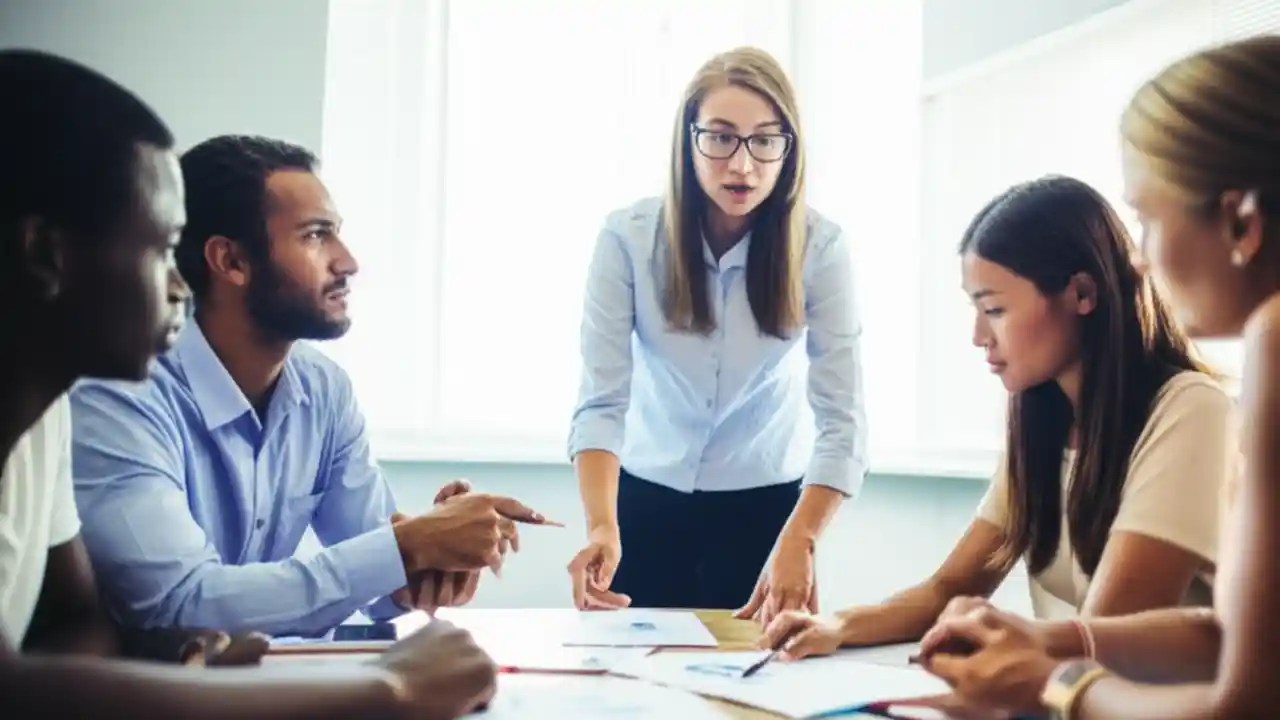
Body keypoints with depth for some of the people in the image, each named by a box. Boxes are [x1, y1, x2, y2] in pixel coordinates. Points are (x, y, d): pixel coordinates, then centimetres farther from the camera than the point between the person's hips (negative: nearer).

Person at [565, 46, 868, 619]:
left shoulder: (819, 248, -17)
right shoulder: (628, 237, -17)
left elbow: (841, 421, -23)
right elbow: (601, 402, -21)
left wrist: (798, 542, -40)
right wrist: (602, 526, -38)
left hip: (766, 506, 0)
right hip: (646, 501, 0)